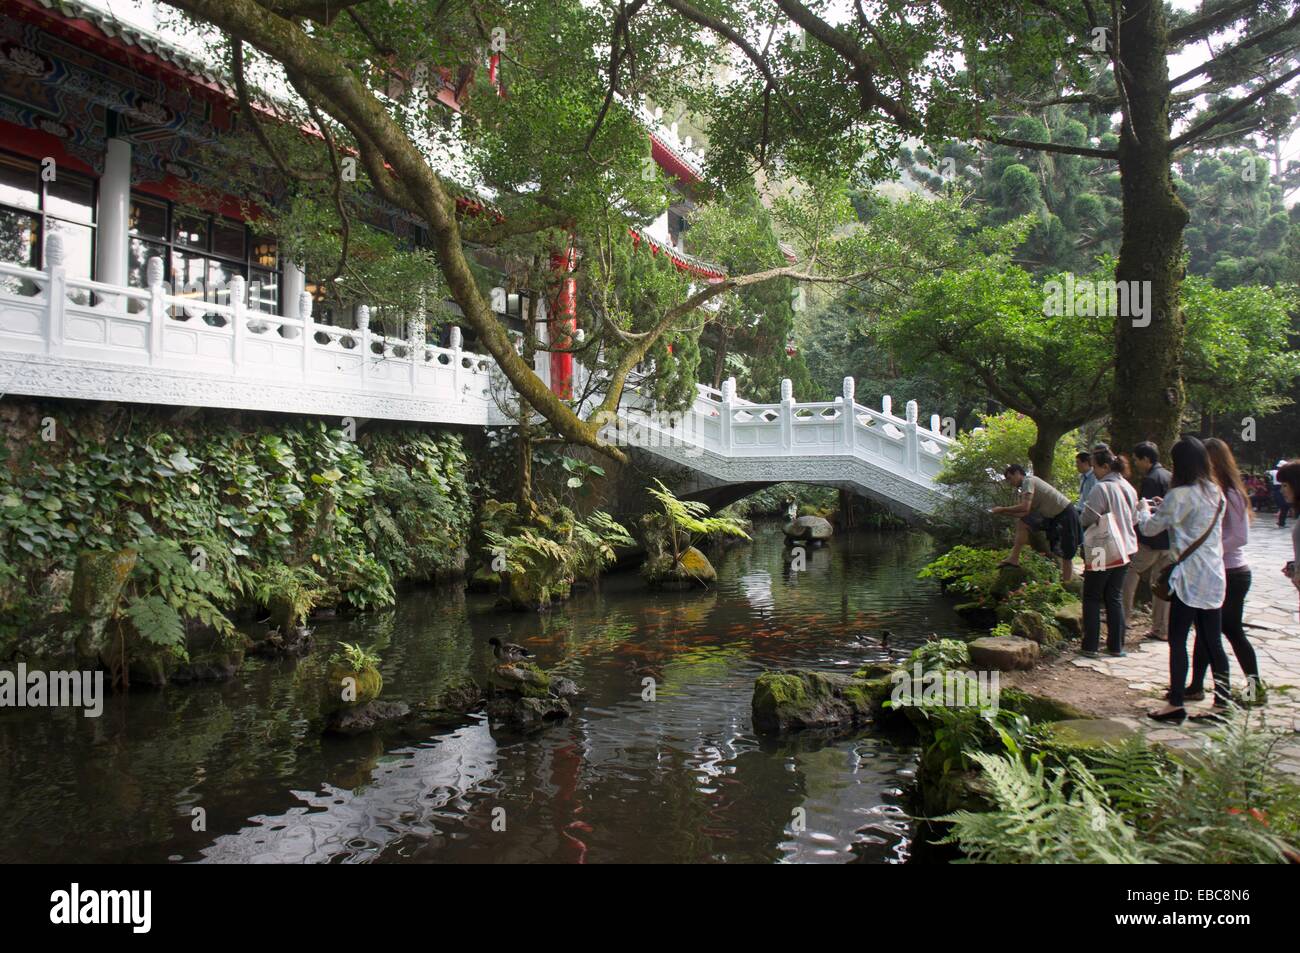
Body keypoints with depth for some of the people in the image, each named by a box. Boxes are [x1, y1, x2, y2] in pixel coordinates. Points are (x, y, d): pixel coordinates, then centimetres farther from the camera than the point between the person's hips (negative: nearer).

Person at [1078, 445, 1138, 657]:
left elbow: (1087, 519, -15)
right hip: (1124, 550, 7)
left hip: (1102, 552, -6)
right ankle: (1116, 646, 15)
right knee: (1115, 597, 13)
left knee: (1092, 598, 3)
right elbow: (1134, 519, 14)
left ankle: (1090, 646, 3)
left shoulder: (1101, 489, -17)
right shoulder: (1128, 488, 6)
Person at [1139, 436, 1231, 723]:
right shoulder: (1216, 493, 9)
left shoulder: (1180, 495, -15)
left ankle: (1176, 704, 4)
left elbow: (1149, 528, -6)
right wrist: (1164, 507, 18)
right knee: (1213, 641, 11)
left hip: (1190, 578, -7)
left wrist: (1144, 508, 13)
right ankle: (1223, 702, 16)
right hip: (1215, 577, 7)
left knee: (1177, 640, 0)